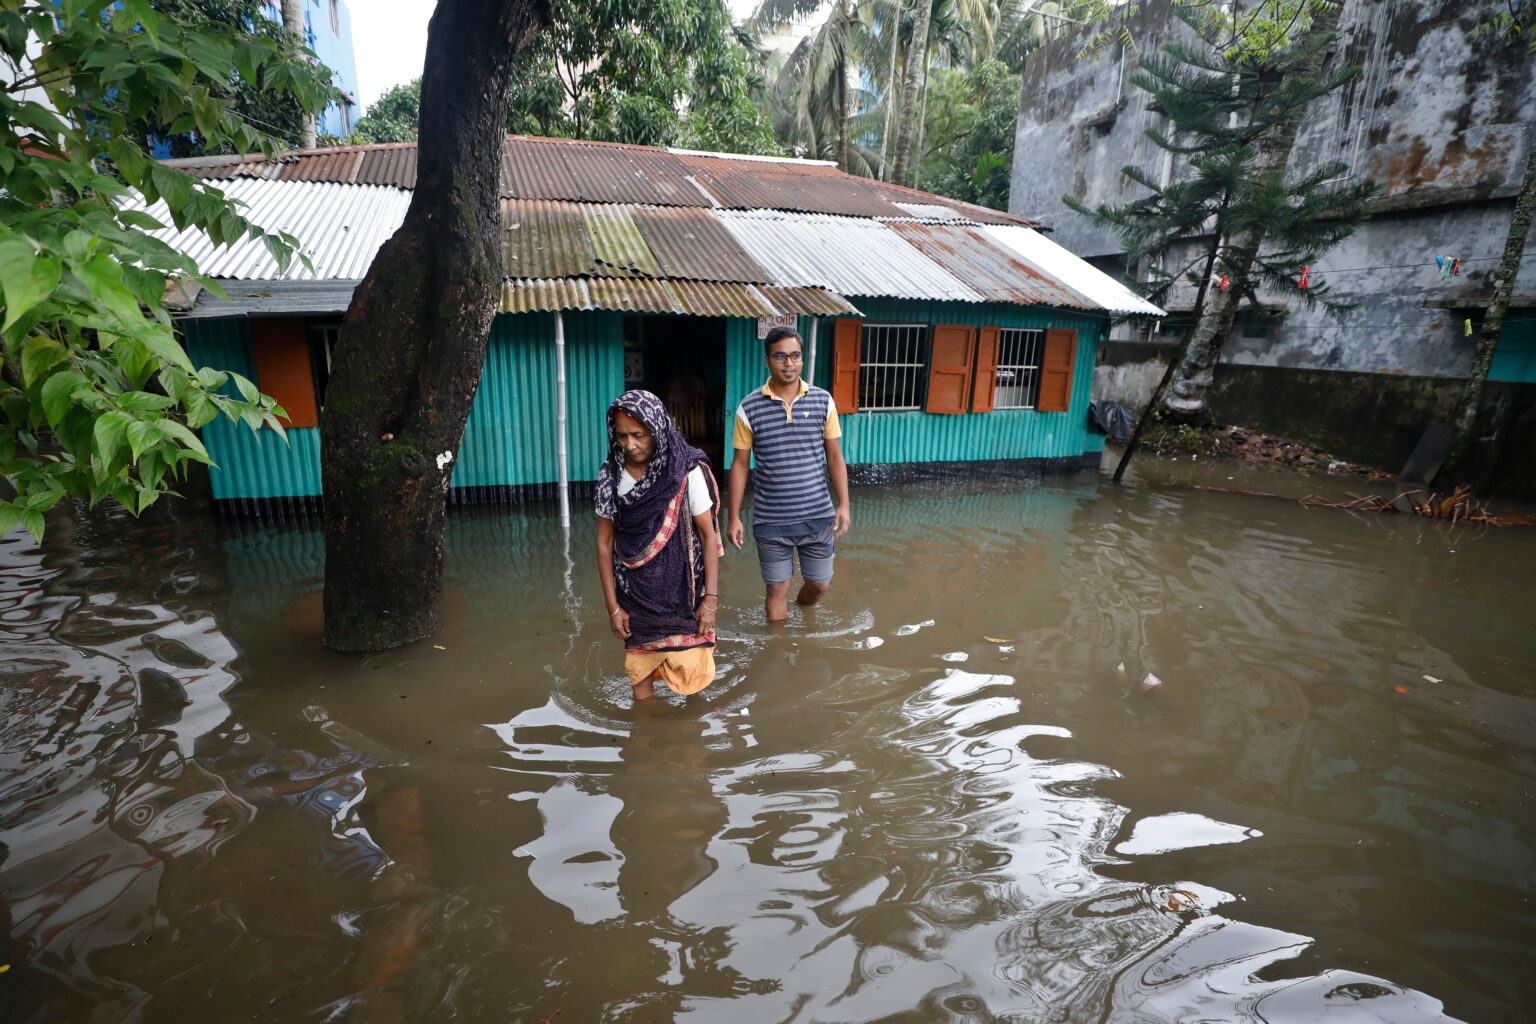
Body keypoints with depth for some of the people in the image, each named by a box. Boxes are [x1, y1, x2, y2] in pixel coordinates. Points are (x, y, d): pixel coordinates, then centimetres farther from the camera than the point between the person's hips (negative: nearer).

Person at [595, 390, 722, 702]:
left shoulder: (686, 471, -15)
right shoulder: (610, 475, -5)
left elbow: (709, 536, -8)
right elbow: (605, 542, 1)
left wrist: (710, 599, -9)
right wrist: (612, 606, 1)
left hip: (681, 592, -2)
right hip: (635, 595, 3)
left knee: (689, 669, 3)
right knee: (639, 671, 11)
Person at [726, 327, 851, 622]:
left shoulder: (823, 401, -1)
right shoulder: (749, 408, -6)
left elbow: (834, 456, 5)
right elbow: (740, 464, 0)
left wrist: (844, 504, -2)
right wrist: (734, 517, -2)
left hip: (818, 515, 2)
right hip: (770, 521, -2)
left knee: (820, 584, 16)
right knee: (777, 589, 10)